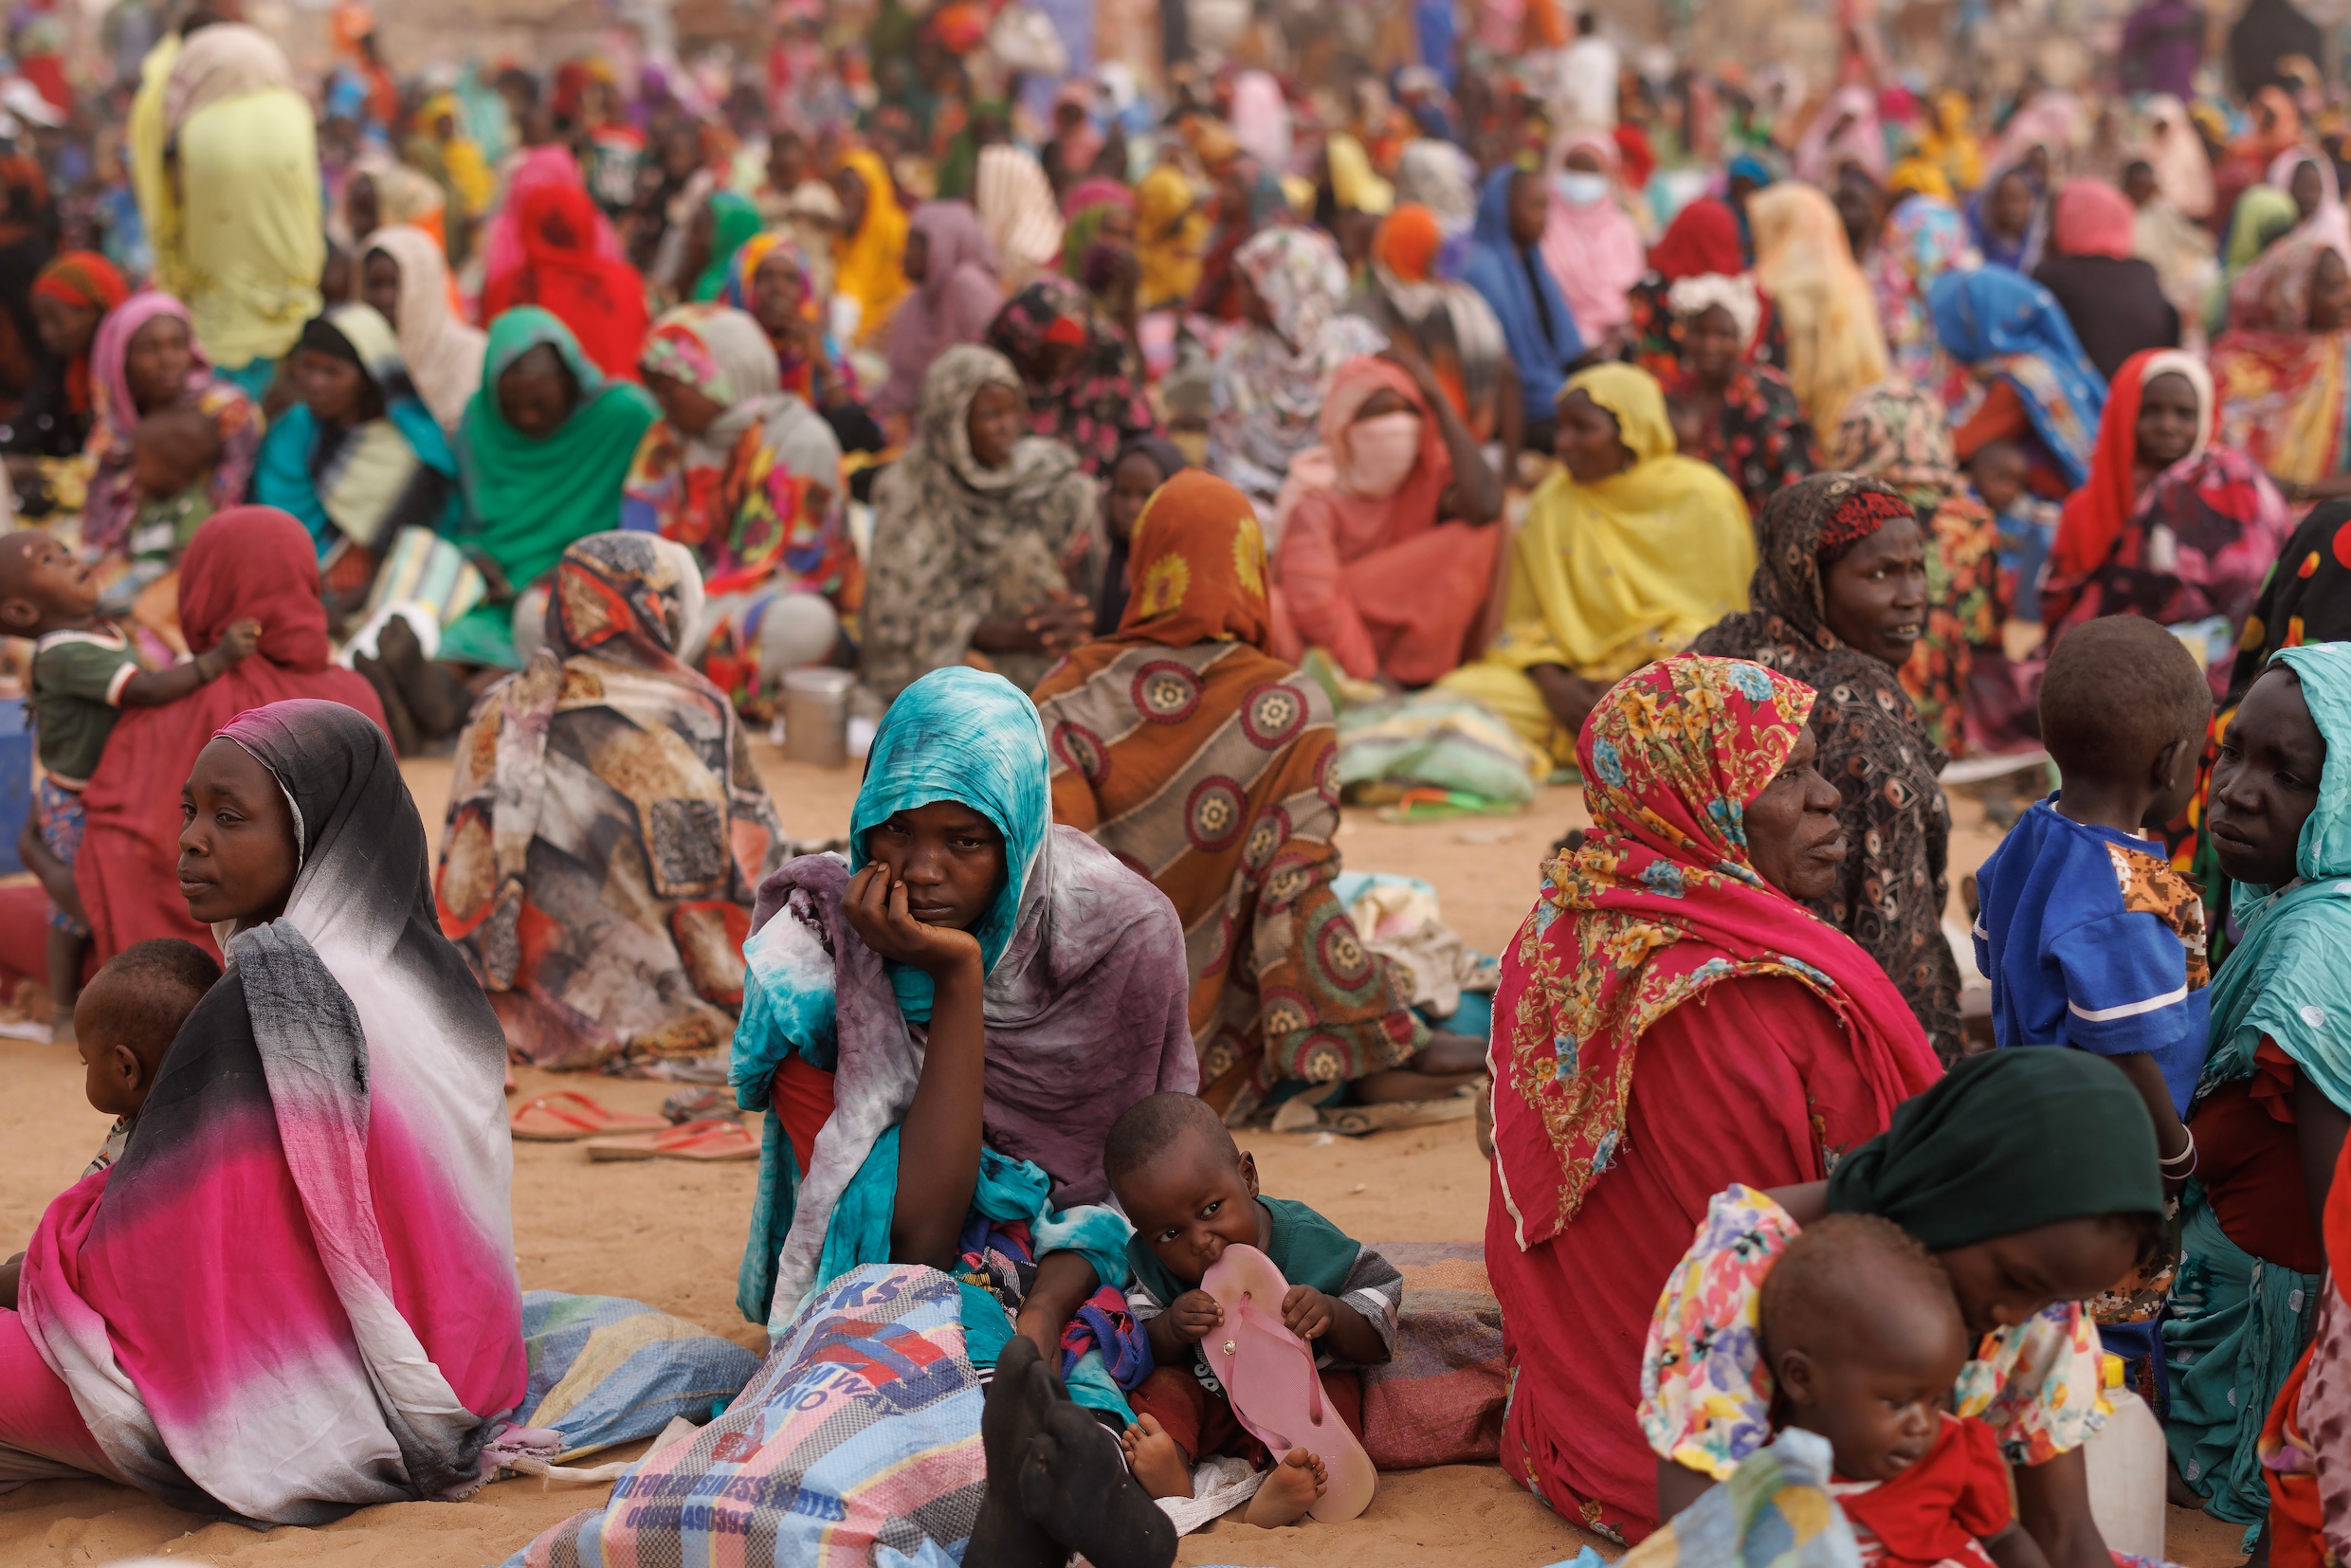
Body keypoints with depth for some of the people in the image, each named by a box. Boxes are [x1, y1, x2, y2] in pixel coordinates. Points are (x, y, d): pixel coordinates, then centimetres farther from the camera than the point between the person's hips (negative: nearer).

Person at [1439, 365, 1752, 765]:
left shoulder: (1702, 498, -1)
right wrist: (1551, 683, -12)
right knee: (1463, 690, -22)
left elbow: (1718, 622, -2)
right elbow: (1526, 620, 10)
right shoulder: (1552, 502, 9)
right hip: (1575, 675, 3)